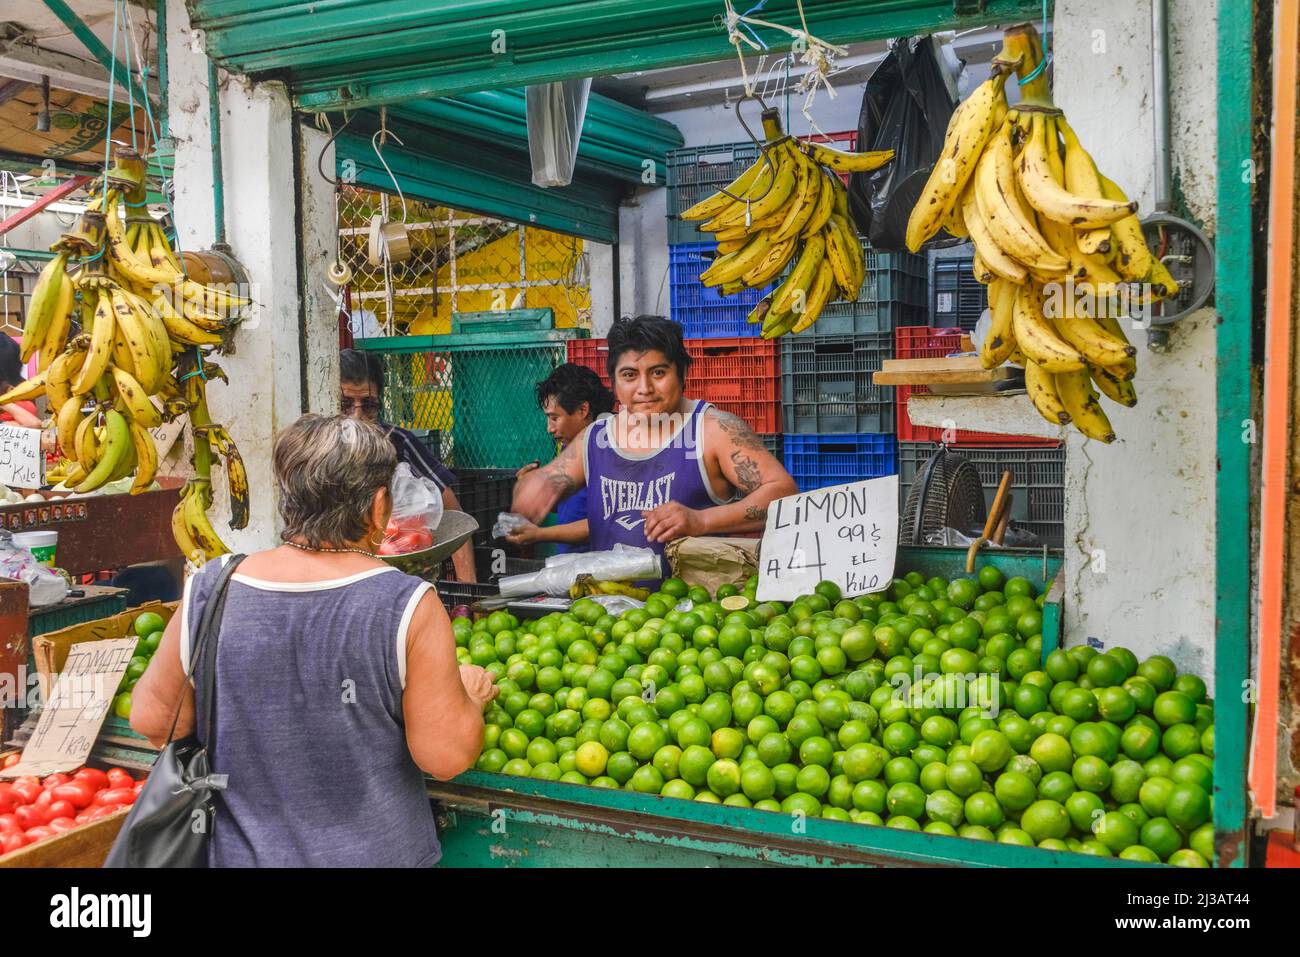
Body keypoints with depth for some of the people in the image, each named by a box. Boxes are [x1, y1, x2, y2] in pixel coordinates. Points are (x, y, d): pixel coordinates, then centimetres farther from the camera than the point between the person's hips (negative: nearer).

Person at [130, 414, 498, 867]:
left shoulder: (208, 590, -12)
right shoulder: (408, 606, -20)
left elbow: (150, 719, -2)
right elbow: (446, 756, -18)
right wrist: (470, 695, 2)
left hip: (238, 851, 2)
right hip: (375, 852, -2)